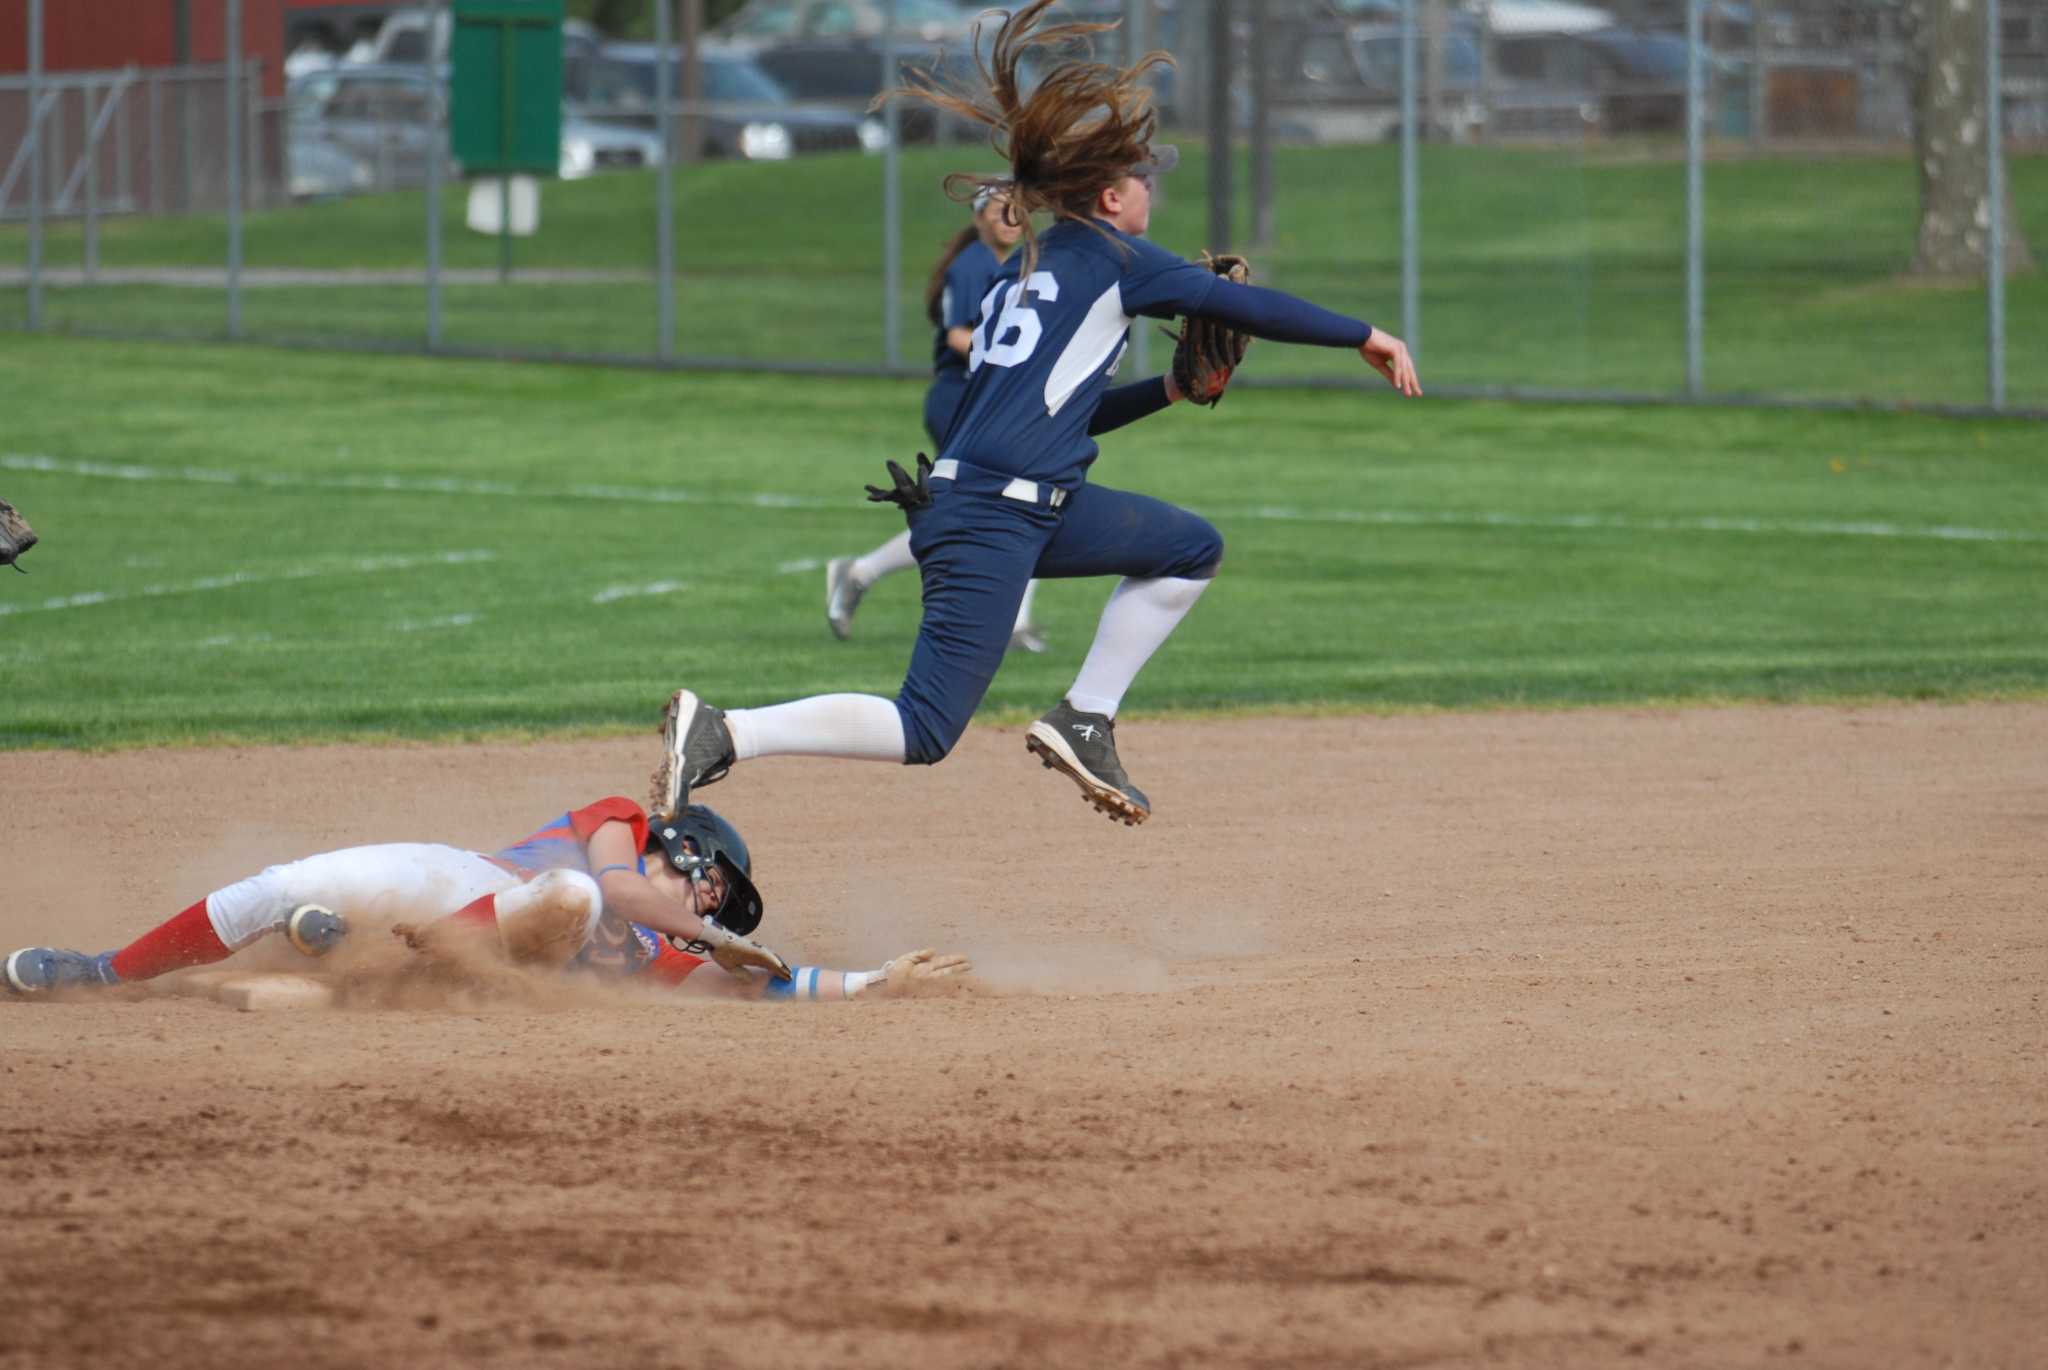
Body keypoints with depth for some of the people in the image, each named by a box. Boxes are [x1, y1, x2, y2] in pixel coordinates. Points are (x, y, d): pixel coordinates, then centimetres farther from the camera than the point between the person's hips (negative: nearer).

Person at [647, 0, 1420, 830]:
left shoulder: (1022, 269, 21)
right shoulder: (1109, 256, -3)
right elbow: (1241, 305, -5)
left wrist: (1171, 389, 22)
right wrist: (1365, 338, 4)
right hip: (989, 519, -9)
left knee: (1191, 549, 20)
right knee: (924, 730, -12)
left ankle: (1084, 723, 13)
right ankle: (723, 734, -16)